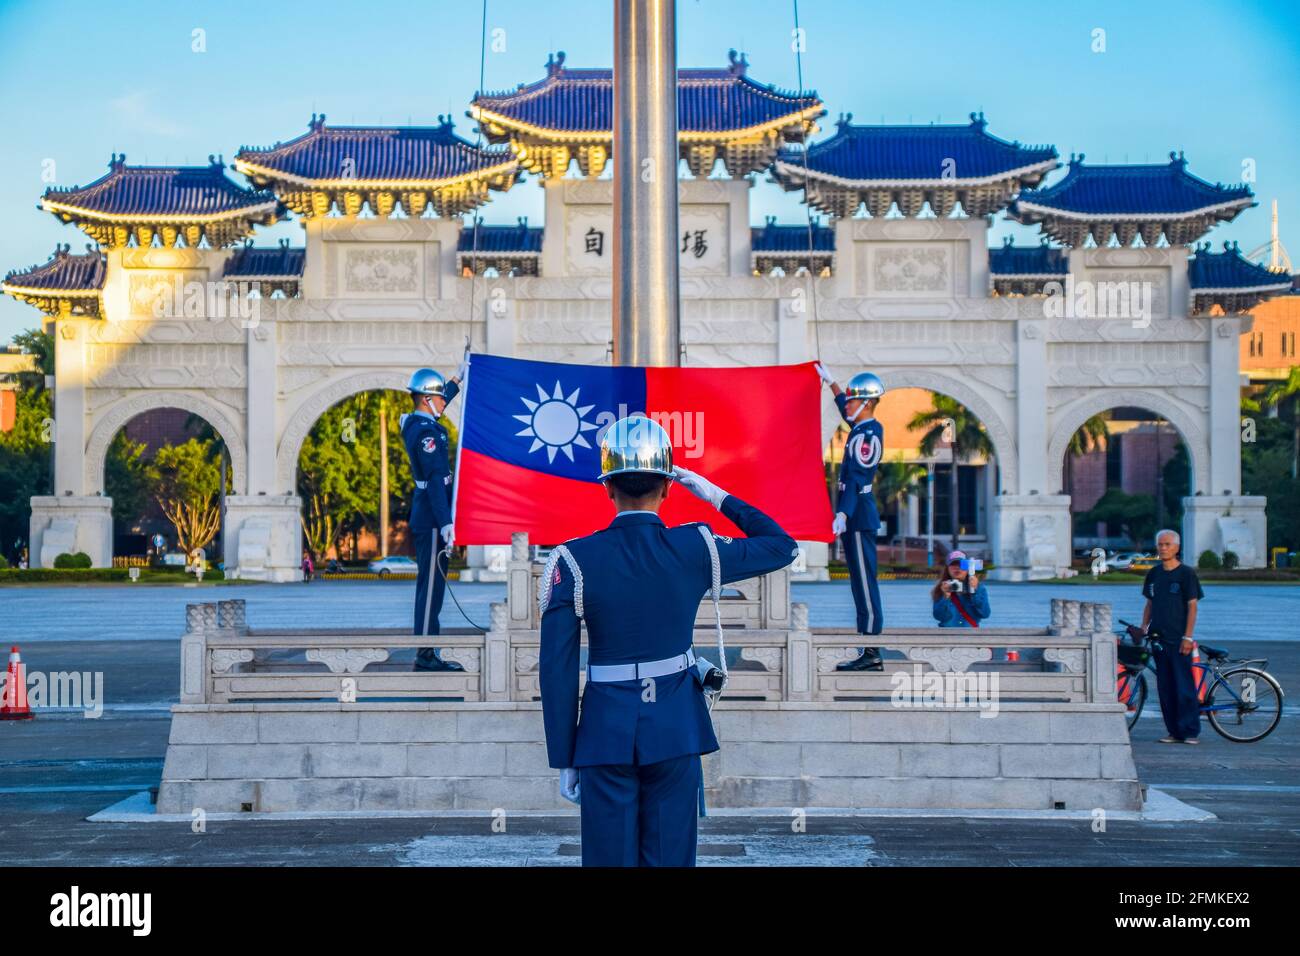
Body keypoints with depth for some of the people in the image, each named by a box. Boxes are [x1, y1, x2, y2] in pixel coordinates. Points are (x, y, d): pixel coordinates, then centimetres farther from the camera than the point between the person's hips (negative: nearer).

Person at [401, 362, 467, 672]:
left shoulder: (412, 423, 12)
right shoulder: (426, 432, -18)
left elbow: (437, 405, 36)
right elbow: (436, 480, -25)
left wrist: (457, 379, 46)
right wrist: (445, 523, -30)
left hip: (423, 518, 11)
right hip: (432, 518, -11)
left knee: (429, 584, 15)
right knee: (432, 585, -8)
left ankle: (425, 652, 20)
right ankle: (425, 655, -6)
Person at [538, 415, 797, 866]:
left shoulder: (572, 562, -8)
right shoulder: (696, 549, -6)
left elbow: (557, 672, -7)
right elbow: (782, 546, 9)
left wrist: (564, 760, 1)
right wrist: (715, 495, 11)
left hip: (606, 731, -1)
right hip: (677, 729, 1)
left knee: (609, 856, 8)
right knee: (671, 856, 10)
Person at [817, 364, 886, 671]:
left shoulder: (867, 435, -14)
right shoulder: (868, 429, 14)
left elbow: (856, 480, -24)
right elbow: (845, 409, 36)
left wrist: (843, 514, -31)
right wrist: (830, 381, 43)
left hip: (859, 516, -10)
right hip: (859, 516, 10)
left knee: (865, 583, -8)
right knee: (861, 582, 11)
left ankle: (872, 654, -7)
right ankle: (868, 651, 14)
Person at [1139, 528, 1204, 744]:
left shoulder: (1186, 573, -4)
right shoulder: (1154, 574, 12)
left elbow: (1192, 606, -7)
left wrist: (1187, 637, -13)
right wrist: (1142, 629, 8)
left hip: (1178, 639, -6)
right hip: (1158, 638, 6)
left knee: (1184, 686, -6)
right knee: (1165, 687, 5)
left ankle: (1190, 732, 0)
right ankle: (1174, 731, 11)